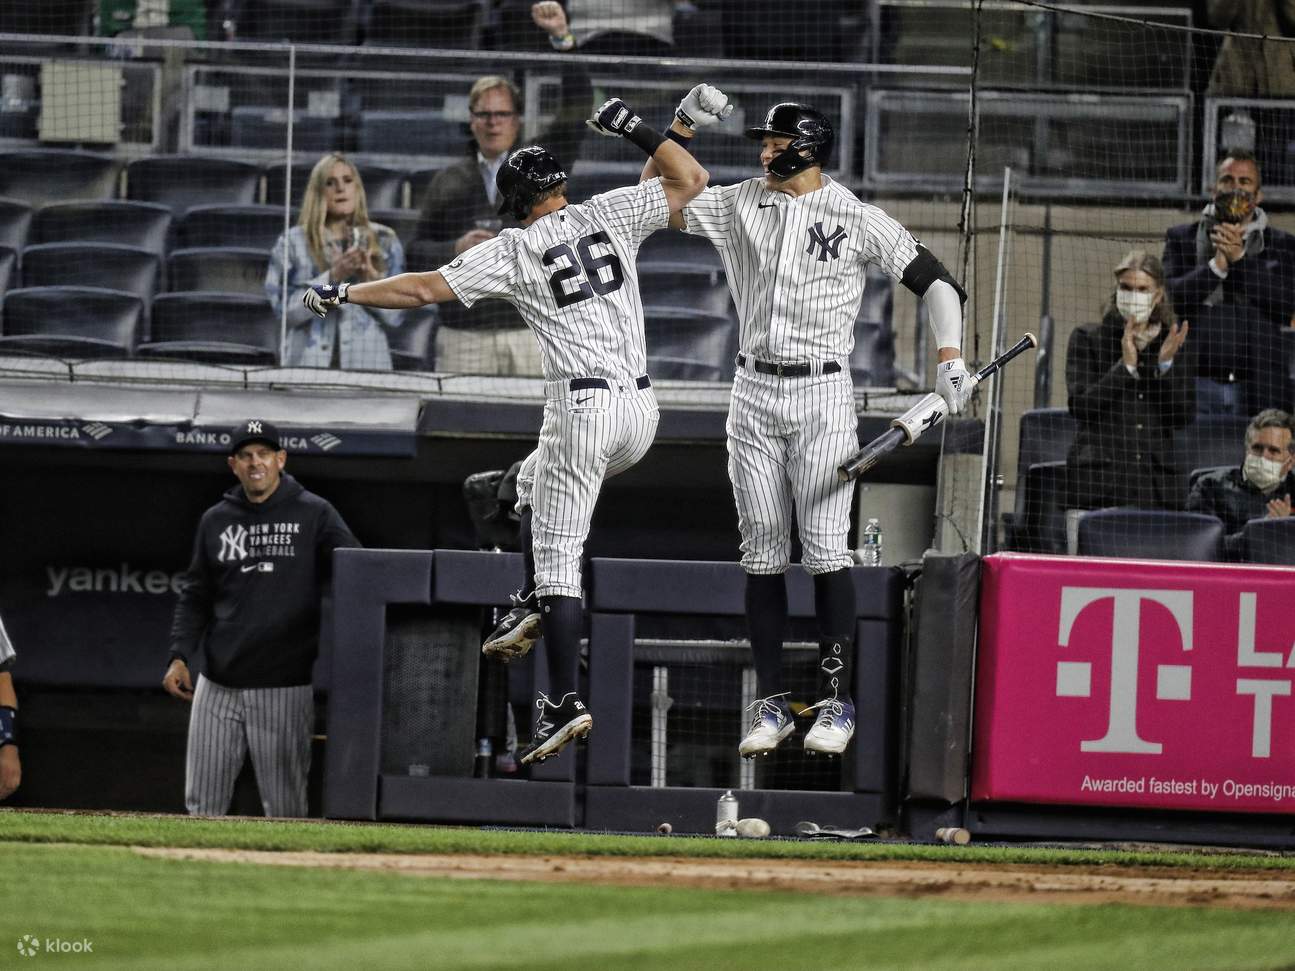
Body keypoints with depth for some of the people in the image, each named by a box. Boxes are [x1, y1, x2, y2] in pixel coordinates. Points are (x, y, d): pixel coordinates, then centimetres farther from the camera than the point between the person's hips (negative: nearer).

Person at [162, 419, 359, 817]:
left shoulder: (315, 515, 1)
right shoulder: (215, 521, 11)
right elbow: (195, 598, 17)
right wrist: (179, 657, 3)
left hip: (285, 690, -3)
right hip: (218, 687, 4)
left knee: (286, 810, -1)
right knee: (201, 806, 4)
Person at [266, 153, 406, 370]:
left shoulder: (383, 242, 11)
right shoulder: (293, 242, 7)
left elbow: (395, 314, 8)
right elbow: (284, 308, -3)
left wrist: (371, 277, -9)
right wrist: (332, 277, -13)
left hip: (367, 361, 1)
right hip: (310, 363, -1)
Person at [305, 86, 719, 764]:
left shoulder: (511, 251, -1)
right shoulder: (607, 215, 8)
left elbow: (426, 288, -3)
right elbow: (691, 182, 13)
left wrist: (344, 294, 5)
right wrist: (639, 133, 16)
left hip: (582, 409, -6)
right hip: (641, 411, 6)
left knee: (556, 557, -5)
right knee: (530, 485, 31)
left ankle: (565, 702, -14)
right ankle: (538, 610, 22)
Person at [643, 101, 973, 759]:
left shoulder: (858, 221, -3)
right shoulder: (742, 205, 9)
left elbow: (934, 281, -4)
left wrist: (950, 359, -18)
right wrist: (677, 131, 0)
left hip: (822, 393, -4)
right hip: (753, 391, 4)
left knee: (826, 551, -9)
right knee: (762, 555, 3)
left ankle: (836, 703, -3)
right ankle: (771, 703, 8)